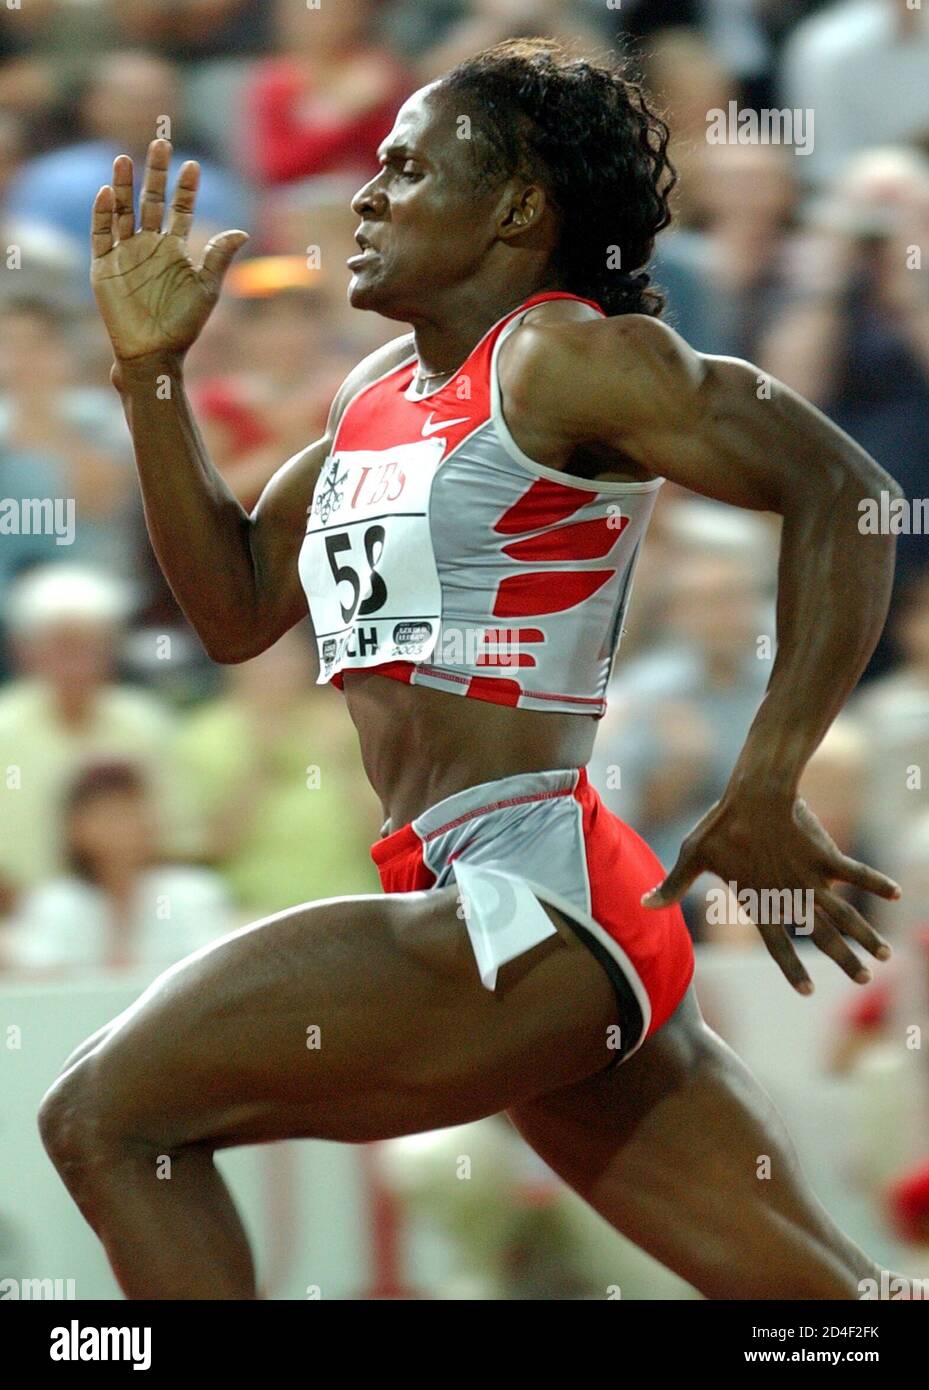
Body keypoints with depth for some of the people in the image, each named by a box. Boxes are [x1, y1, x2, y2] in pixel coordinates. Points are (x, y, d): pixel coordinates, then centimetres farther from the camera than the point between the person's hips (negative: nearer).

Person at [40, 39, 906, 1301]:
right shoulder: (381, 394, 19)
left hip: (530, 906, -9)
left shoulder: (570, 359, -7)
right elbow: (236, 609, 23)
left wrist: (765, 796, -16)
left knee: (103, 1119, -8)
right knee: (813, 1297, 7)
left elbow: (842, 492, -13)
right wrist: (150, 373, 15)